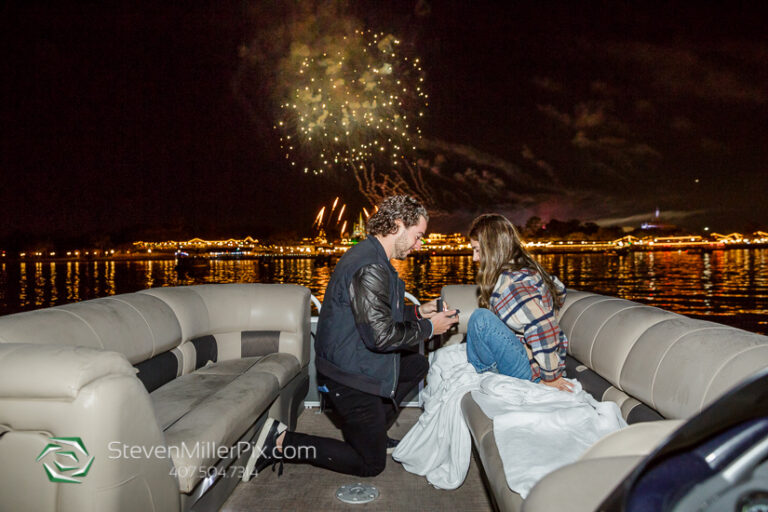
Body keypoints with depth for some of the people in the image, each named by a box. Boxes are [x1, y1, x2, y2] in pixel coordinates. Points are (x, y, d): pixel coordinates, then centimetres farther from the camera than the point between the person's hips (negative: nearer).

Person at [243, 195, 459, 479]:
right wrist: (428, 328, -13)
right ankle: (281, 442, 2)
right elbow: (381, 335, -27)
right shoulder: (370, 268, -25)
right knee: (370, 464, 4)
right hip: (350, 377, -10)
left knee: (418, 365, 24)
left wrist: (418, 312, 10)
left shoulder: (371, 256, 9)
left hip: (356, 363, 10)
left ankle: (372, 431, 26)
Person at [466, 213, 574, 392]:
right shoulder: (528, 269, 5)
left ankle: (479, 373, 0)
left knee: (481, 318, -23)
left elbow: (542, 329, -34)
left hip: (531, 371, -10)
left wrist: (550, 377, -22)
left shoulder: (511, 282, -26)